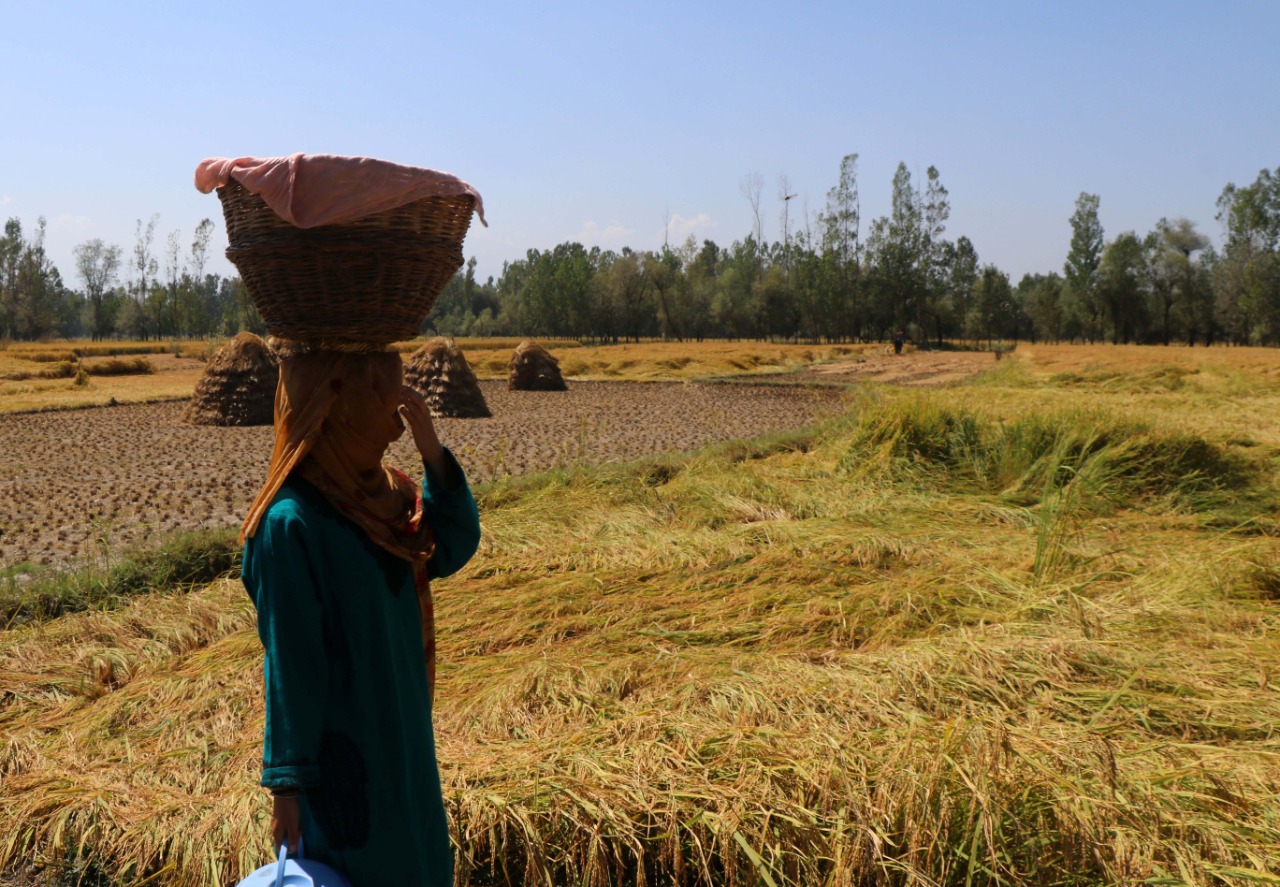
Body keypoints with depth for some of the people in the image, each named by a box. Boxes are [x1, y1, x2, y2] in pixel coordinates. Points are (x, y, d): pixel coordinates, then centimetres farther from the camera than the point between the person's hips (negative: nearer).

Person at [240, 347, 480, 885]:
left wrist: (433, 454, -11)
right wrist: (287, 783, -15)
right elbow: (289, 665, -20)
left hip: (401, 743, 8)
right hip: (342, 758, -8)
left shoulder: (377, 492, 0)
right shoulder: (292, 522, -22)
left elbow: (453, 550, 2)